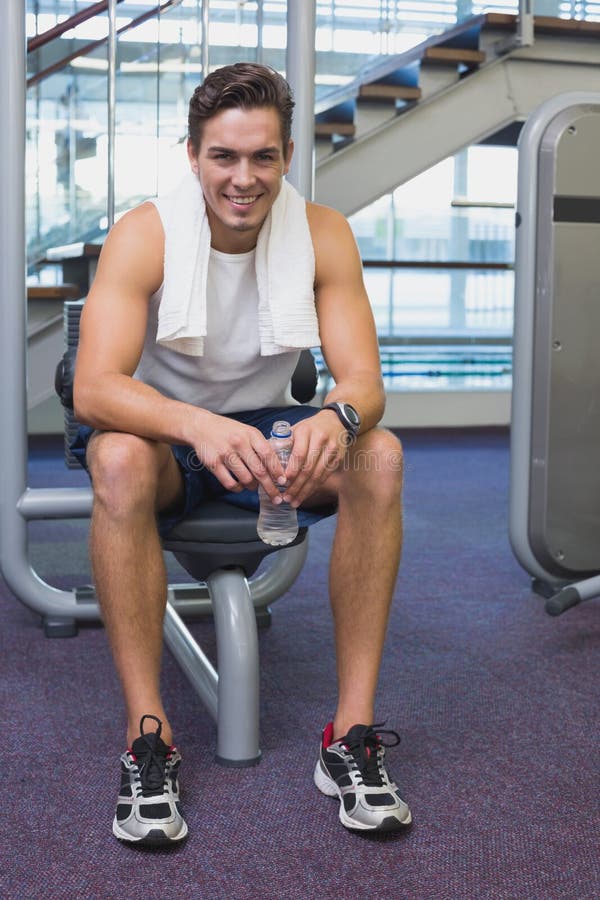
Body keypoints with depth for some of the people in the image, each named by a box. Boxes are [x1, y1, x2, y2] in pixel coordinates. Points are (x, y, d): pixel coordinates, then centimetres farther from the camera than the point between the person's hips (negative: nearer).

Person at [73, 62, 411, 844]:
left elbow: (363, 381, -18)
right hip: (166, 431, -2)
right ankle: (148, 735, -29)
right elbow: (93, 387, -31)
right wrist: (197, 426, -51)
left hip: (265, 429, 2)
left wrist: (338, 419, -44)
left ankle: (353, 732, -24)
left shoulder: (323, 235, -12)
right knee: (119, 459, -37)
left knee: (379, 456, -27)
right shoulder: (145, 236, -19)